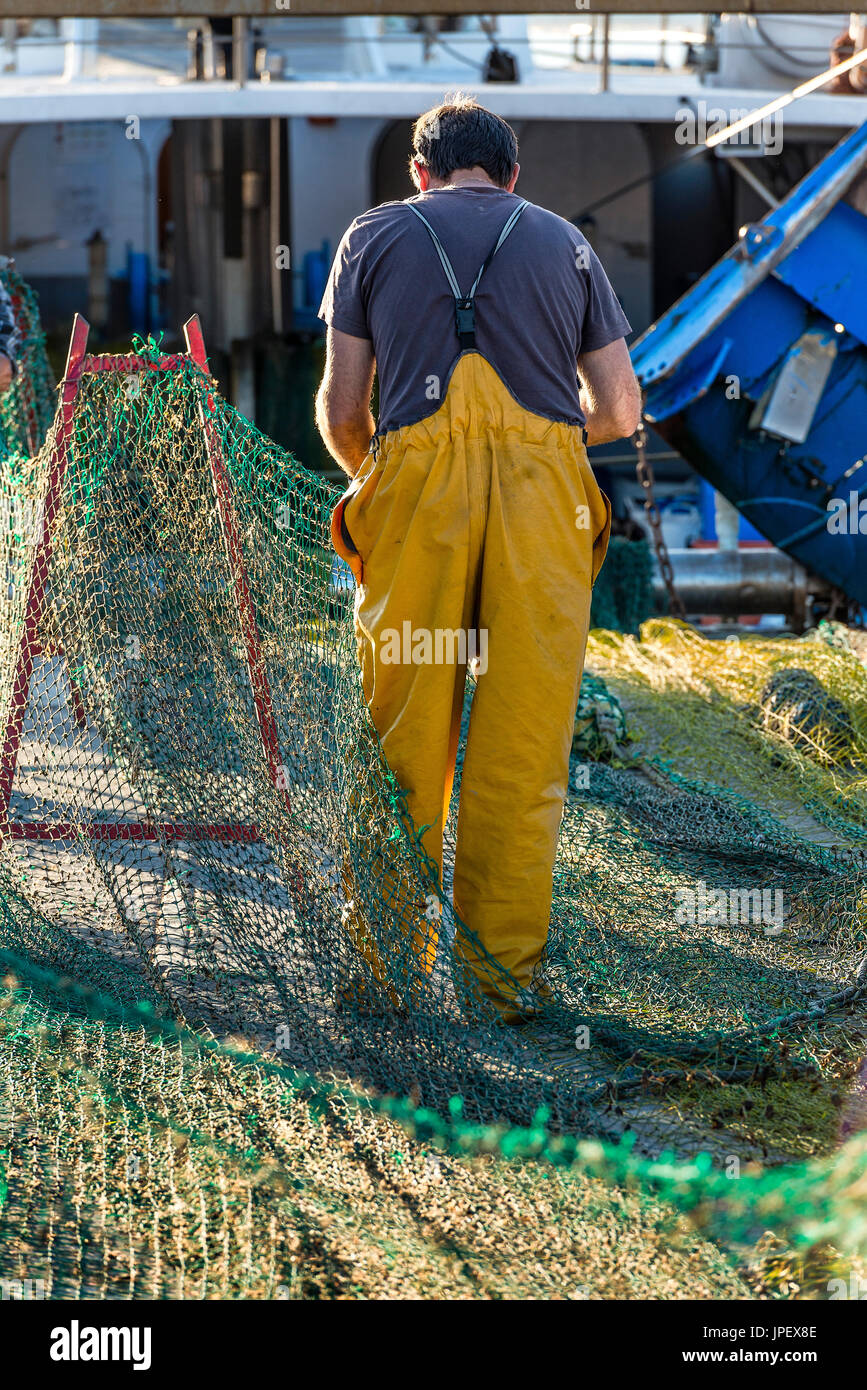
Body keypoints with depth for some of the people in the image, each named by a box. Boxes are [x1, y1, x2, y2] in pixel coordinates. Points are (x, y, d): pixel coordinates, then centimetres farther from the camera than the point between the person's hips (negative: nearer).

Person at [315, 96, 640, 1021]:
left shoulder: (374, 236, 16)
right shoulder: (564, 243, 20)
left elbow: (340, 410, 11)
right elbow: (620, 411, 17)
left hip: (419, 478, 0)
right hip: (544, 492, 1)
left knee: (404, 737, 5)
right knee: (524, 747, 3)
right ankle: (507, 971, 5)